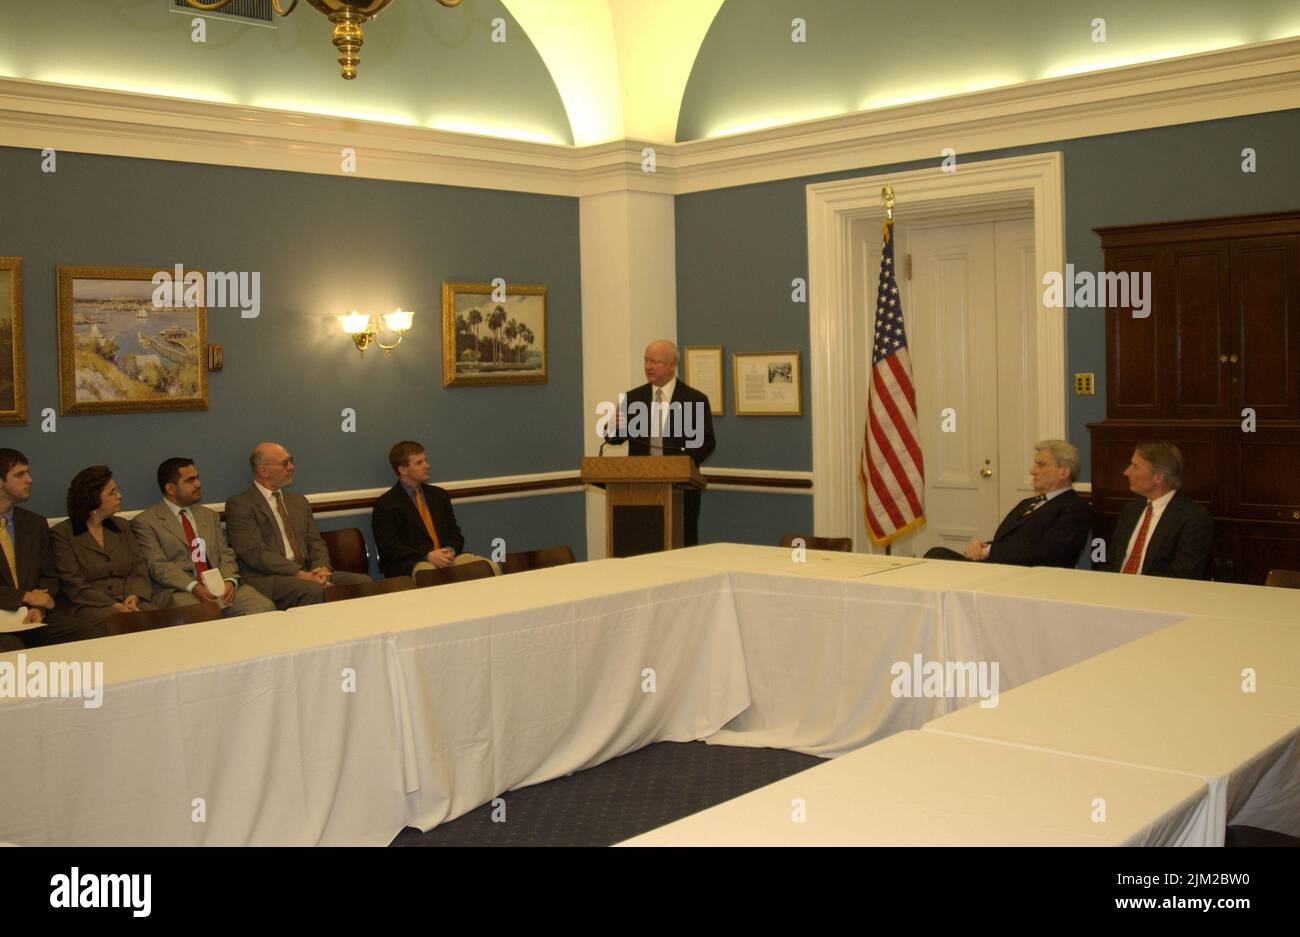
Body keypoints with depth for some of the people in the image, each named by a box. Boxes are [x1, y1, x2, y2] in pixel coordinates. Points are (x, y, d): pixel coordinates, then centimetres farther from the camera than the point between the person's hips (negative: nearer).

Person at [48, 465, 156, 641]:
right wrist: (113, 605, -16)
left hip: (129, 601, 4)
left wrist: (134, 595, -8)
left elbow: (139, 567, 15)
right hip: (89, 606, -4)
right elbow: (72, 583, -4)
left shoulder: (121, 526, 22)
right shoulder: (62, 533, 6)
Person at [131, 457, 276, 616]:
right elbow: (158, 565, -7)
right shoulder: (144, 522, 5)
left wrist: (229, 580, -7)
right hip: (178, 590, -5)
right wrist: (193, 587, -22)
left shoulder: (209, 515, 24)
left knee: (265, 607, -21)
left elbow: (225, 554, 16)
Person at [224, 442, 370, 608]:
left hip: (306, 573, 6)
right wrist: (301, 574, -20)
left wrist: (321, 569, -6)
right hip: (267, 579, -6)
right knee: (314, 591, -36)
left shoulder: (299, 501, 22)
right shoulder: (239, 505, 0)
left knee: (363, 582, -17)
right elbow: (254, 552, -11)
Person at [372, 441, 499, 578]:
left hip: (446, 557, 6)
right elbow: (388, 548, -6)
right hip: (409, 565, -6)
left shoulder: (439, 495, 22)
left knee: (491, 567, -20)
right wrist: (427, 556, -18)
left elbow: (455, 532, 21)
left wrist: (451, 551, -3)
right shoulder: (385, 504, 3)